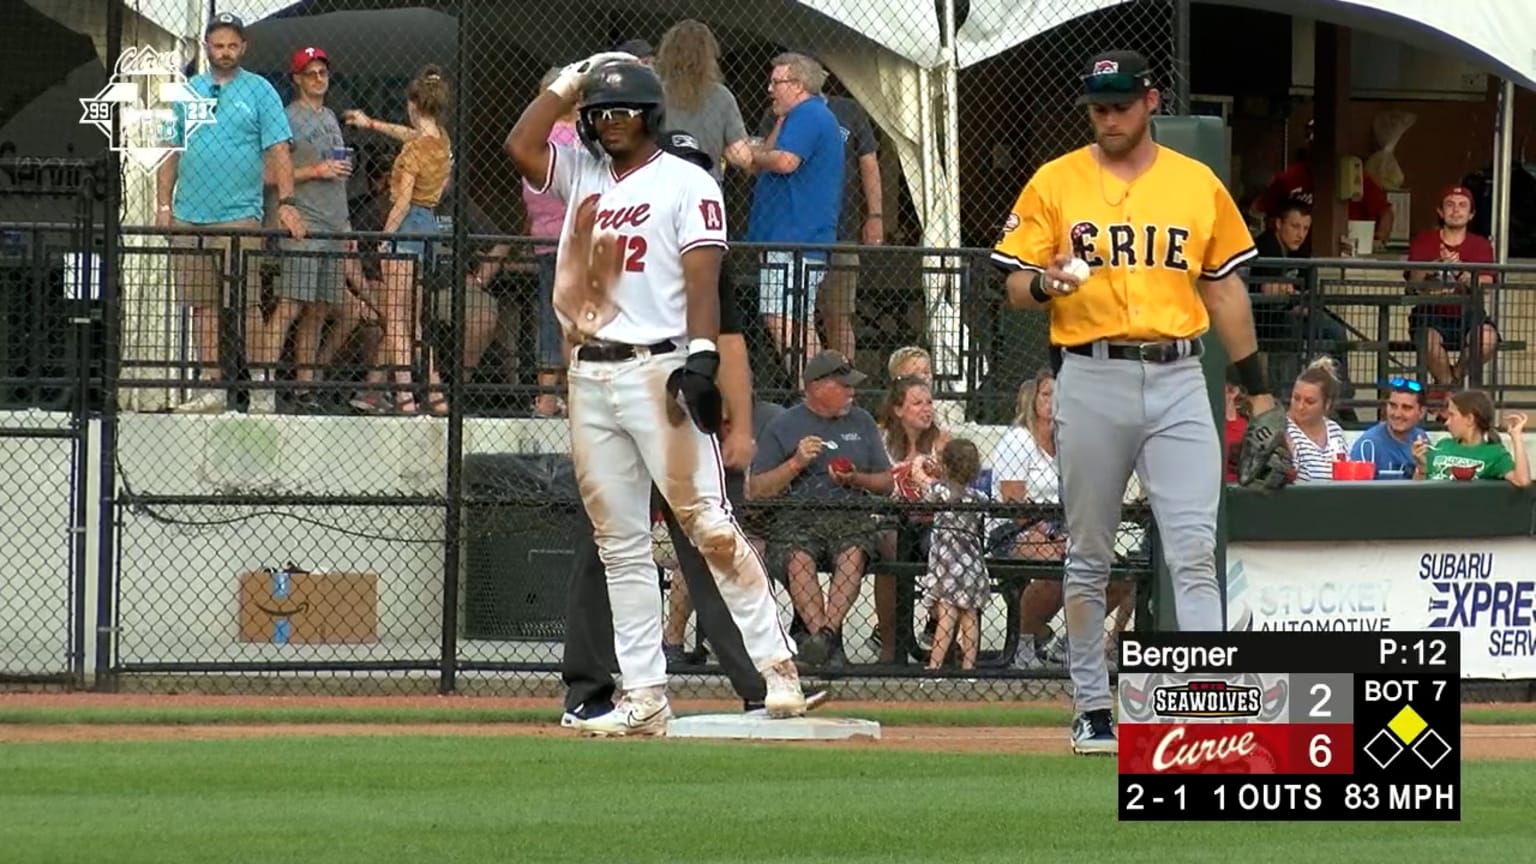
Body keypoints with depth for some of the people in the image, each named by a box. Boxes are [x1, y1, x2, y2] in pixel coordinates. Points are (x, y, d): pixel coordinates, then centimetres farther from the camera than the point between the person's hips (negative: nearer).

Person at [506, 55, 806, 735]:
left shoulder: (686, 185, -1)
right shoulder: (580, 174, 16)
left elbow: (702, 277, -9)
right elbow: (521, 145, 2)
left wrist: (701, 356, -21)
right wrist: (570, 83, 6)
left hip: (658, 372, -6)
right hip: (589, 377, 6)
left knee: (708, 525, -13)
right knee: (619, 544, 5)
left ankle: (777, 665, -12)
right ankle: (643, 699, 6)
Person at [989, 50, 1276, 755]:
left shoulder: (1198, 185, 10)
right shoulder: (1055, 183, 5)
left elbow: (1226, 290, 15)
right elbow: (1015, 288, 4)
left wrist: (1258, 389, 13)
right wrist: (1046, 283, -19)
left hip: (1178, 380, 0)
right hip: (1091, 380, 0)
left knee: (1195, 550, -9)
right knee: (1088, 556, 5)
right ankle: (1092, 710, 12)